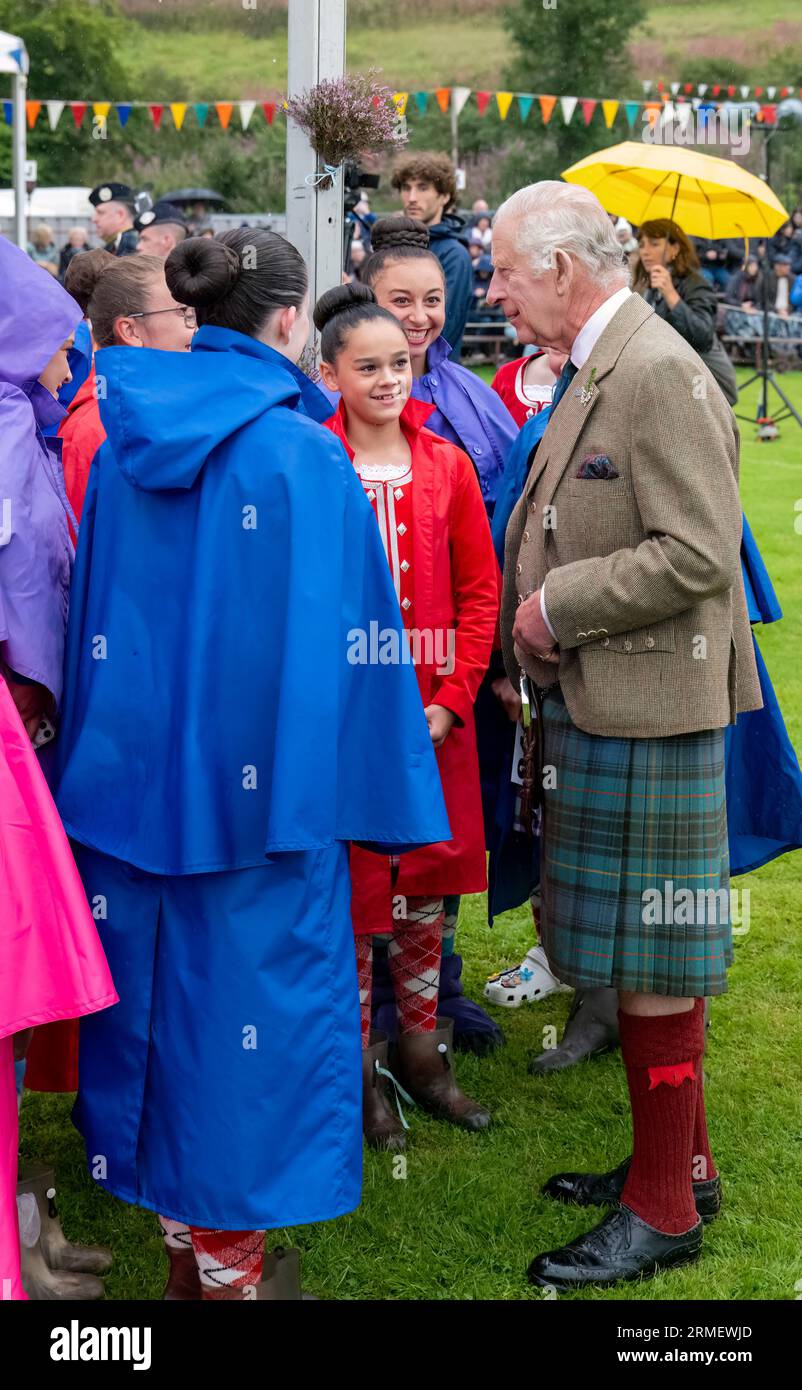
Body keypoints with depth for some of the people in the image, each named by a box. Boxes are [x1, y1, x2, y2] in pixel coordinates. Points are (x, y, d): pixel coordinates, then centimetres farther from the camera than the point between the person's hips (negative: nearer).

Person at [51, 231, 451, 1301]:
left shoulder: (124, 441, 4)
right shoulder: (302, 451, -12)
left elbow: (93, 608, 10)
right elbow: (342, 632, -12)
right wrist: (377, 779, -2)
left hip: (134, 769, 6)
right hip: (259, 784, -5)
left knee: (157, 992, 15)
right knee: (242, 1006, 6)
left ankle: (181, 1241, 28)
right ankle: (229, 1267, 17)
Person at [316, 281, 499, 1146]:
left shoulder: (447, 466, 4)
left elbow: (480, 591, 5)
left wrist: (453, 697, -4)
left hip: (435, 710, 4)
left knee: (427, 885, 12)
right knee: (353, 889, 4)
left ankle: (422, 1050, 28)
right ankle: (358, 1068, 18)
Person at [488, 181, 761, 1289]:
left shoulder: (660, 372, -17)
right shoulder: (593, 370, 13)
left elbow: (698, 555, -23)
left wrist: (557, 608, -16)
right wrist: (539, 633, 9)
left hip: (645, 710, -10)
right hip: (593, 700, 10)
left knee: (652, 961, 0)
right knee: (630, 947, 18)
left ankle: (665, 1209, 14)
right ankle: (678, 1157, 33)